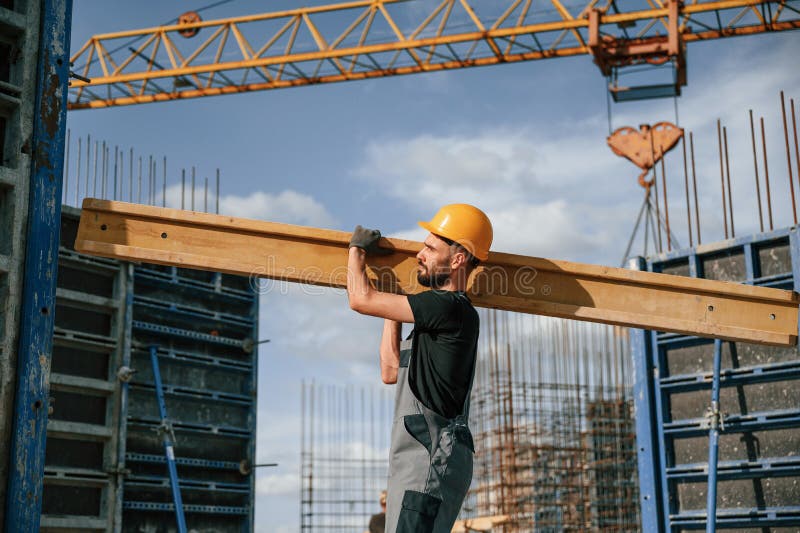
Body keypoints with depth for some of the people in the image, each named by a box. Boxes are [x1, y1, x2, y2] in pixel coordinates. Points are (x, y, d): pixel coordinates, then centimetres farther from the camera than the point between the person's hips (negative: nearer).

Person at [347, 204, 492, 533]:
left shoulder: (451, 309, -11)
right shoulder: (437, 320, 21)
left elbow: (361, 299, -11)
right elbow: (391, 371, 25)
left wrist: (358, 248, 8)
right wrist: (394, 306, 29)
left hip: (431, 460, -10)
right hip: (418, 460, 10)